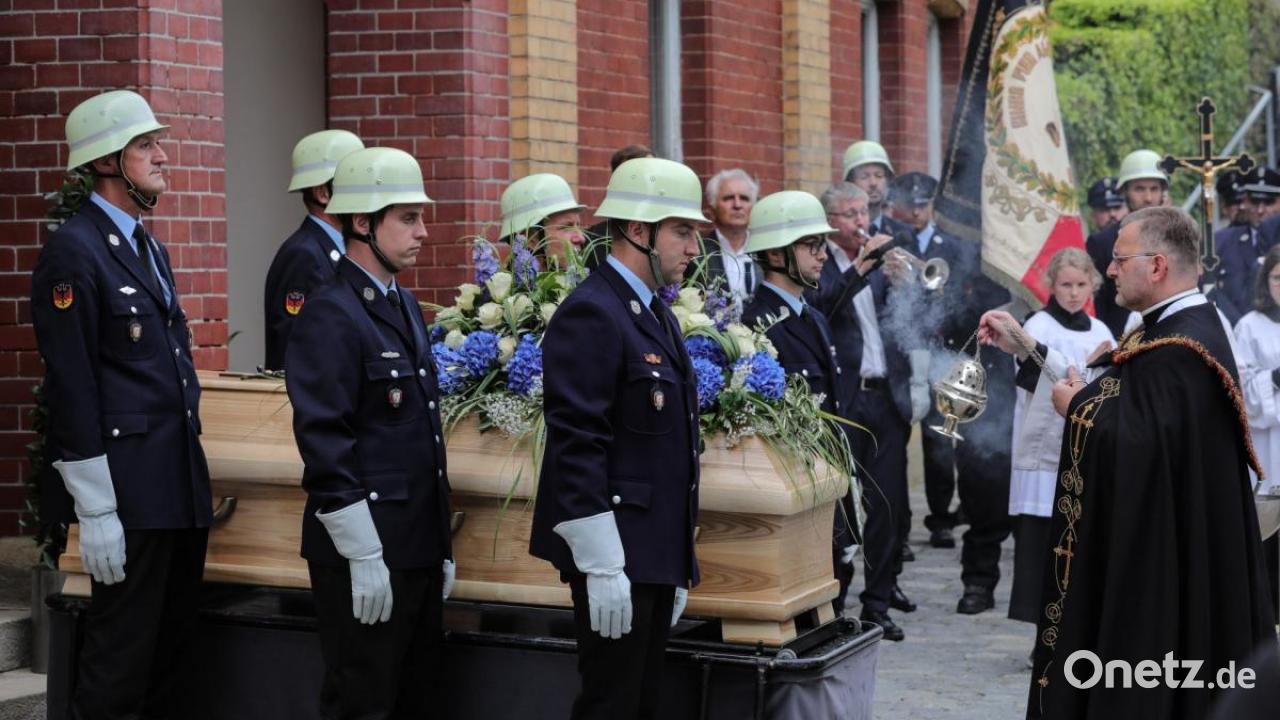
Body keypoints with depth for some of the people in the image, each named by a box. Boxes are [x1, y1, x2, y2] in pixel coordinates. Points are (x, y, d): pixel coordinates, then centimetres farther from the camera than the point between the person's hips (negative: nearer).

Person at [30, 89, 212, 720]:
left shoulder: (148, 246, 16)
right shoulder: (73, 251, -12)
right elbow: (73, 388, -16)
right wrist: (96, 511, -18)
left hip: (180, 484, 9)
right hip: (128, 487, -9)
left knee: (170, 644, 14)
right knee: (123, 652, -3)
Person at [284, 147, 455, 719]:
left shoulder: (404, 305, 14)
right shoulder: (330, 316, -14)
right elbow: (325, 444, -19)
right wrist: (363, 556, -20)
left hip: (419, 547, 9)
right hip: (366, 552, -9)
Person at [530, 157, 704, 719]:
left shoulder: (657, 315, 16)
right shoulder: (591, 314, -15)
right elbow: (577, 447, -20)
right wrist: (602, 566, -22)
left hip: (657, 557, 9)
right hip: (616, 557, -9)